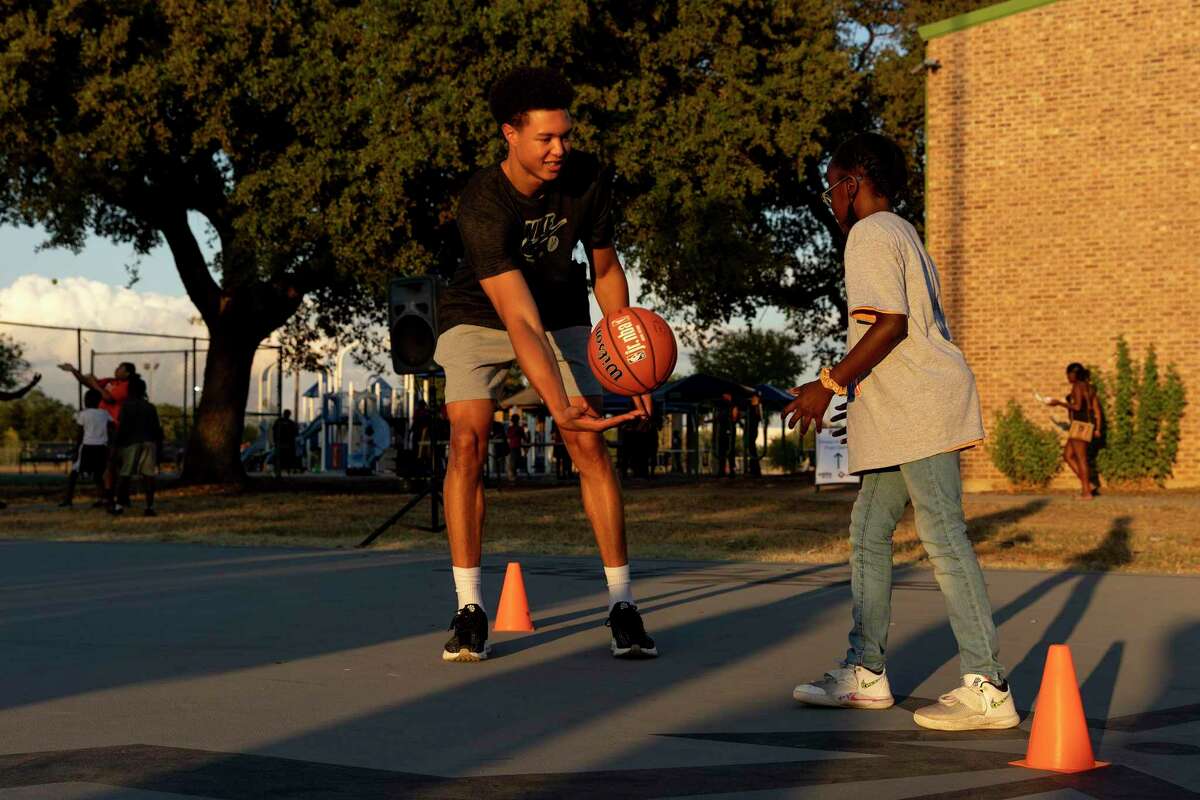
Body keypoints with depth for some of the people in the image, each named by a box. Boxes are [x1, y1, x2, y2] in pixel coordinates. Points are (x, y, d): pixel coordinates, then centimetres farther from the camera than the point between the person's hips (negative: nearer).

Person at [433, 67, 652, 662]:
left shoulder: (588, 179, -20)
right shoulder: (482, 206, -34)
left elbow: (606, 268, -3)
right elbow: (521, 320, -40)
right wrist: (559, 405, -50)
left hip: (562, 315, 3)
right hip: (477, 319, -3)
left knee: (590, 445, -9)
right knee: (468, 442, -18)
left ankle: (622, 606, -4)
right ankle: (469, 609, -9)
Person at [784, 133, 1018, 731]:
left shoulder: (871, 235, -6)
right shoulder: (902, 235, 24)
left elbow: (890, 323, -17)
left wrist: (830, 384, -13)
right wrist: (844, 388, 26)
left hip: (919, 409, -11)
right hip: (900, 414, 11)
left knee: (944, 538, -12)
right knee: (868, 532, 12)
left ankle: (987, 688, -12)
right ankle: (865, 672, 17)